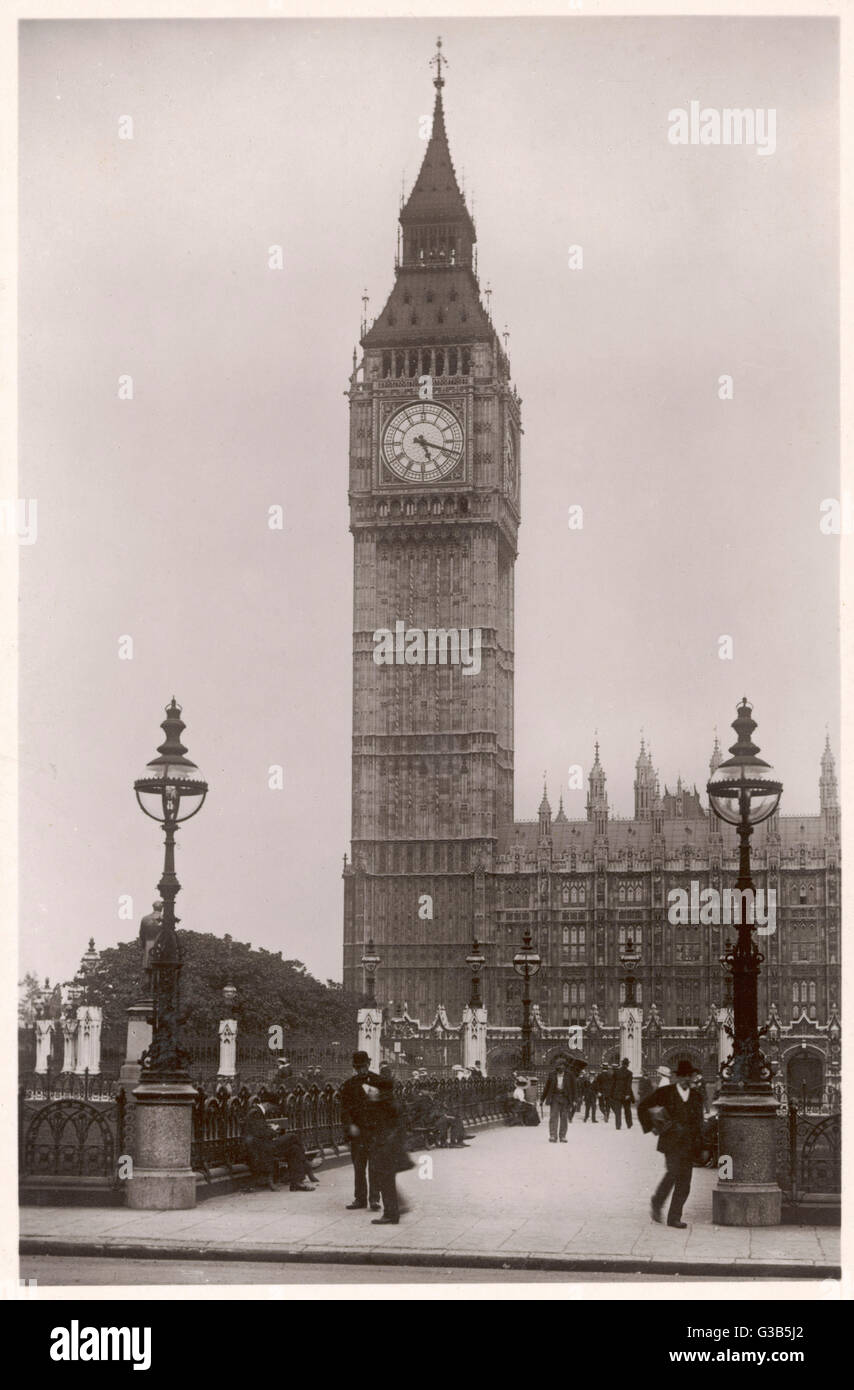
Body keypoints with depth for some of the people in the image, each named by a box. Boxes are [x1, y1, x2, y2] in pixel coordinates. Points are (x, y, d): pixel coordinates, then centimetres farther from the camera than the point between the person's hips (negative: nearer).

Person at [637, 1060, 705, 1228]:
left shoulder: (696, 1096, 13)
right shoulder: (665, 1093, 1)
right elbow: (643, 1107, 9)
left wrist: (699, 1144, 12)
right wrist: (652, 1127, 3)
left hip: (688, 1144, 4)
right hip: (671, 1141, -4)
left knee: (684, 1183, 0)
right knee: (673, 1172, -22)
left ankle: (674, 1217, 8)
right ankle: (657, 1203, -1)